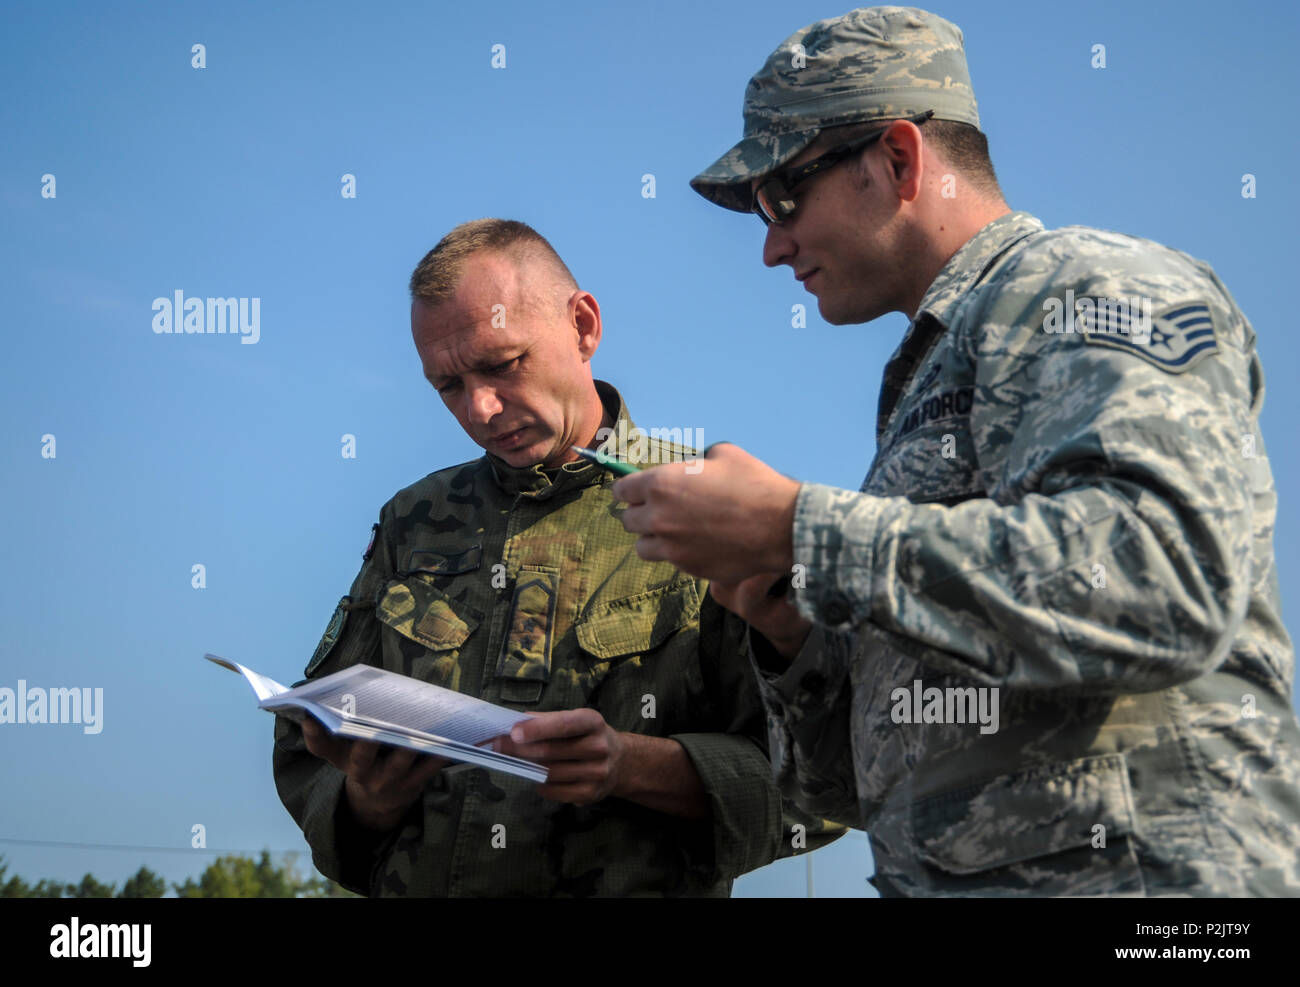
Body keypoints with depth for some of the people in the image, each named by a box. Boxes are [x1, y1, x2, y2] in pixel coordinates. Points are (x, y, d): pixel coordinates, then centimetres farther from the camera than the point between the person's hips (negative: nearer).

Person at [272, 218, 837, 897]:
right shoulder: (413, 523, 16)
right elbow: (306, 756, 17)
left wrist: (633, 765, -16)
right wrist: (364, 804, -3)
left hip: (635, 890, -4)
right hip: (413, 889, 4)